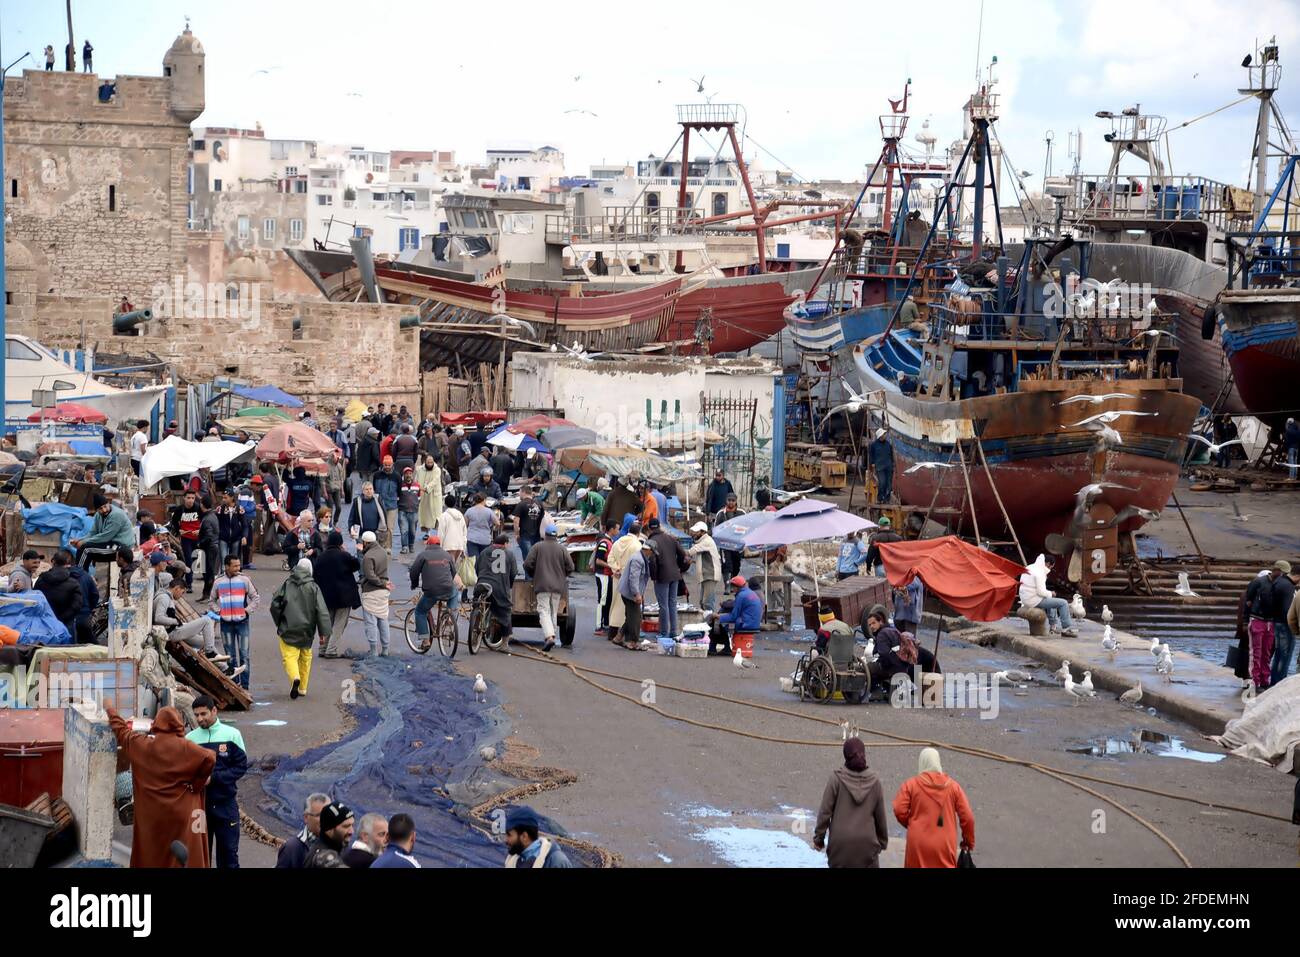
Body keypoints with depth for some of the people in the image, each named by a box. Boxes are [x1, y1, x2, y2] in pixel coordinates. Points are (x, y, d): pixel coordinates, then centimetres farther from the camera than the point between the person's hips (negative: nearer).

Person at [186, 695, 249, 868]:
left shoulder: (231, 735, -3)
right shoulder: (190, 738, 1)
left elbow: (241, 766, -5)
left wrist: (213, 778, -16)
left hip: (226, 804, -1)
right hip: (199, 803, 1)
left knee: (228, 852, 4)